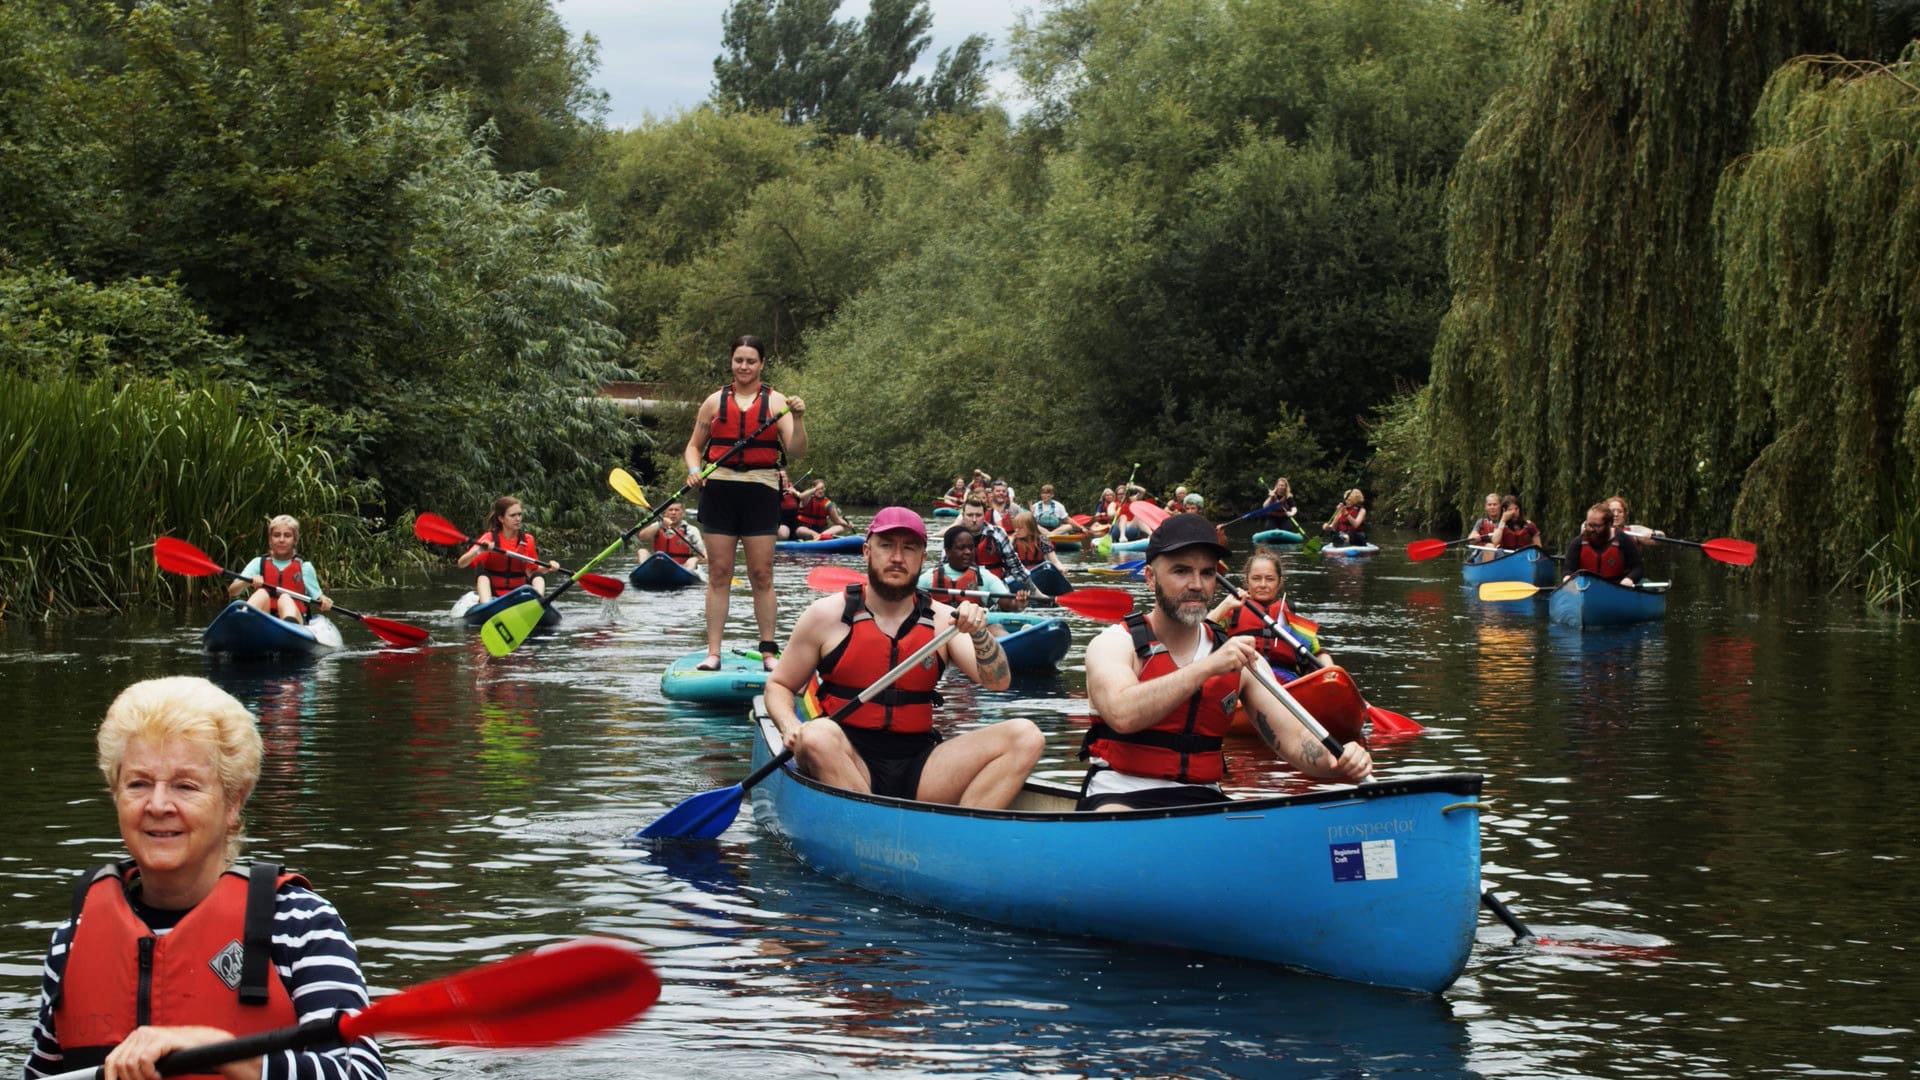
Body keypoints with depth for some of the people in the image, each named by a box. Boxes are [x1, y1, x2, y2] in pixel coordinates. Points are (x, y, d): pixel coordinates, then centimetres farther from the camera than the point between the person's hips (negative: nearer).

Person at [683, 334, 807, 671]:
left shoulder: (775, 401, 5)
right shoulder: (715, 401, 10)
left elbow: (795, 451, -4)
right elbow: (694, 445, 17)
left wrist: (798, 418, -21)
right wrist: (693, 470, -3)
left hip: (760, 491, -1)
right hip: (720, 489, 1)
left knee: (762, 574, 0)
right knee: (718, 574, 1)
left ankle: (768, 651, 8)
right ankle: (713, 653, 3)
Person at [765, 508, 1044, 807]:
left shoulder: (942, 620, 9)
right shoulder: (827, 615, 4)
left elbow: (998, 682, 0)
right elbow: (778, 684, 11)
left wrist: (979, 634, -19)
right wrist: (790, 726, -10)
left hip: (918, 767, 3)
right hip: (849, 759, -3)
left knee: (1024, 736, -15)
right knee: (819, 735, -37)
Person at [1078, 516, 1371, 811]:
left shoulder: (1239, 660, 11)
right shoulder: (1113, 644, -3)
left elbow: (1293, 740, 3)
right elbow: (1122, 714, -25)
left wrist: (1340, 765, -20)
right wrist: (1209, 667, -26)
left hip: (1202, 800, 5)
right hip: (1119, 797, -5)